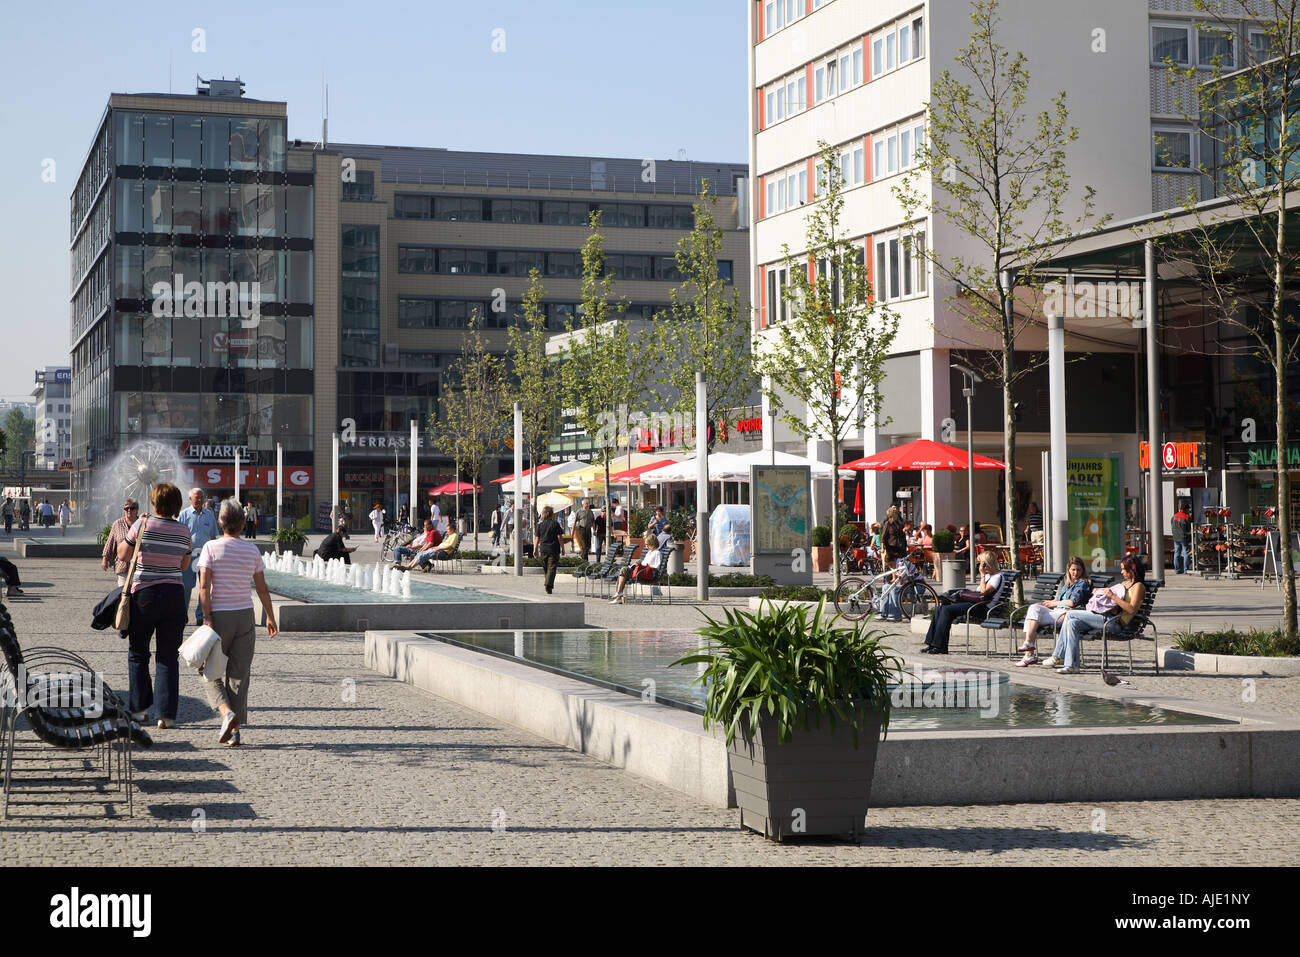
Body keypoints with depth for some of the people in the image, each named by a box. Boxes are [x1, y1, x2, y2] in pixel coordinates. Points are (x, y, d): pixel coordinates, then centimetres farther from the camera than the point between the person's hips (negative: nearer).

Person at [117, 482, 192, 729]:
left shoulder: (143, 525, -9)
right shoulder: (184, 530, 0)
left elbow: (123, 554, 3)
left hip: (144, 595, -2)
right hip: (174, 595, 2)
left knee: (138, 653, 15)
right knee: (168, 656, 6)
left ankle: (139, 707, 18)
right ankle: (166, 713, 1)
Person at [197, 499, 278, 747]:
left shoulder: (211, 548, -6)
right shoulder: (252, 550, 2)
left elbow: (204, 586, -13)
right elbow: (262, 589, 6)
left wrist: (207, 617, -12)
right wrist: (270, 618, 15)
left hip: (219, 615, -3)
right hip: (245, 615, 3)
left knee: (211, 672, 10)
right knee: (239, 674, 7)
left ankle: (227, 711, -14)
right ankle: (235, 729, 5)